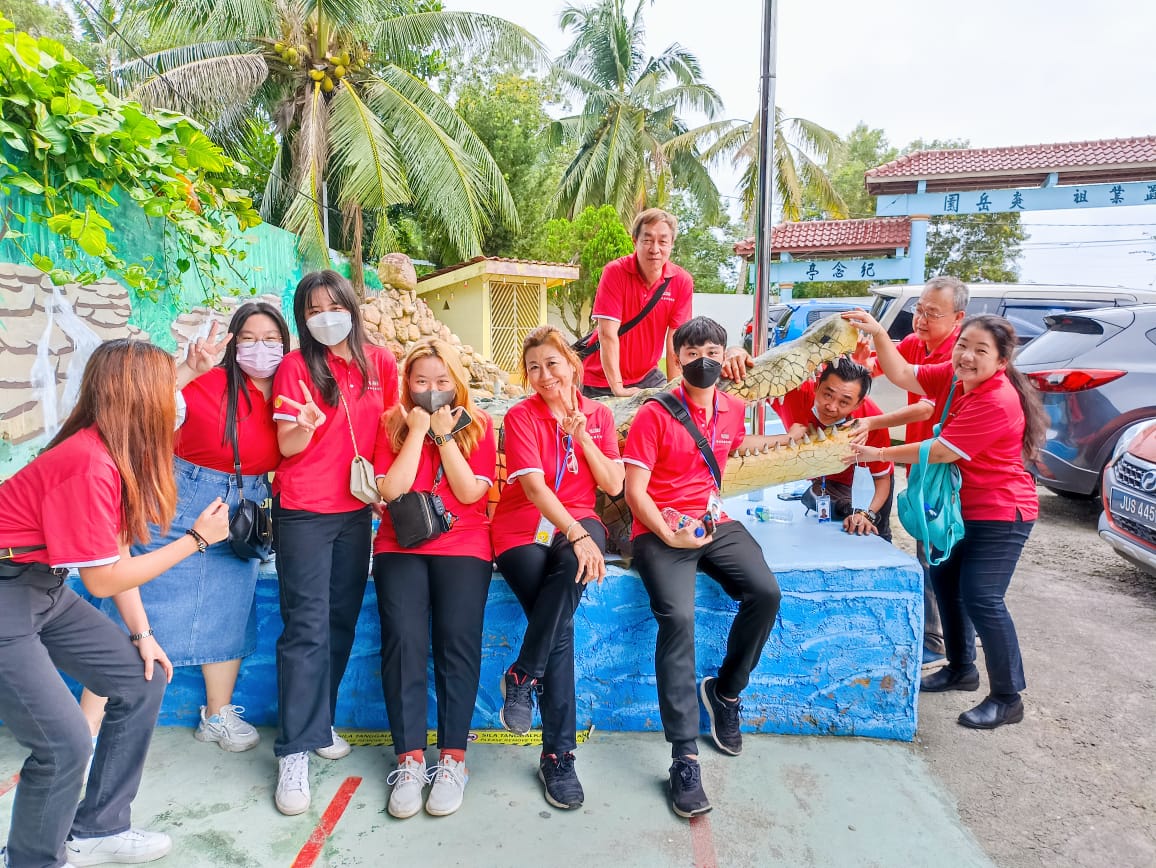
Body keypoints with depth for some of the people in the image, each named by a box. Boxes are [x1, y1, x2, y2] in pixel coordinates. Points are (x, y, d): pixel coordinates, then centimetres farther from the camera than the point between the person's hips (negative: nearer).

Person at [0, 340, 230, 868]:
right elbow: (103, 581, -20)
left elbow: (117, 549, 7)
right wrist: (197, 539, -15)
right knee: (64, 741, -11)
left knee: (142, 682, 9)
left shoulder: (119, 454, 1)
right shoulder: (90, 463, -28)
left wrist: (142, 635, 6)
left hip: (44, 590, 10)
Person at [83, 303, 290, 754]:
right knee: (132, 621, 1)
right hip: (179, 507, -5)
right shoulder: (209, 382, -16)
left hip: (240, 521, 5)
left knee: (227, 616, 16)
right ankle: (87, 730, 13)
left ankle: (218, 715, 32)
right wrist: (188, 369, -34)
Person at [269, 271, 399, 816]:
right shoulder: (296, 366, -6)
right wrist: (306, 424, -30)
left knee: (342, 621, 12)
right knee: (307, 628, -5)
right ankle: (294, 752, 5)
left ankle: (318, 724, 29)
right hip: (304, 511, -4)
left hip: (356, 509, 4)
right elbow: (287, 447, -9)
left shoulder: (379, 362, 4)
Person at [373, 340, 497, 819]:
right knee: (404, 638, -19)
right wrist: (418, 431, -6)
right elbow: (391, 491, -5)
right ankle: (410, 759, -7)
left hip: (463, 545, -1)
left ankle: (453, 757, -6)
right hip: (400, 545, 1)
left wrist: (443, 434, -7)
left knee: (458, 638, -18)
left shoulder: (478, 425, 8)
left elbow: (470, 492, -5)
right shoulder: (393, 425, 10)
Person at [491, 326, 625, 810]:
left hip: (577, 524, 3)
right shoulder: (521, 416, -3)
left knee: (573, 566, -35)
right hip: (523, 530, -2)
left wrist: (581, 434, -10)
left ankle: (522, 675, -17)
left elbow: (614, 485, 1)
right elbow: (534, 485, -17)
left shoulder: (598, 415, 8)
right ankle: (558, 755, -10)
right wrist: (576, 534, -30)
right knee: (560, 627, -24)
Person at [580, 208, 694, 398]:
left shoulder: (682, 281, -9)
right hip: (603, 380, -3)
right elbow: (607, 334, -21)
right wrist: (617, 388, -24)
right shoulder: (615, 272, -17)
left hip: (647, 376, 3)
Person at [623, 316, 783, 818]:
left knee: (765, 592, -21)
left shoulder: (732, 409, 11)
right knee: (678, 617, -29)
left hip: (715, 524, 5)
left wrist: (782, 439, 27)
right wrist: (670, 535, -18)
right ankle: (684, 757, -21)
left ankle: (725, 690, 6)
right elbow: (634, 489, -10)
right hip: (660, 531, -5)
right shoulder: (655, 415, -6)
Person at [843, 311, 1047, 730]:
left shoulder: (997, 402, -27)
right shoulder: (953, 376, -3)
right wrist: (878, 333, -16)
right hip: (963, 507, 9)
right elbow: (902, 375, -3)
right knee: (944, 580, 17)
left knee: (981, 598, -9)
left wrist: (878, 454, -17)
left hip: (1001, 514, -9)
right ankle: (961, 668, 35)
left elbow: (941, 451, -25)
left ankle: (1008, 699, 7)